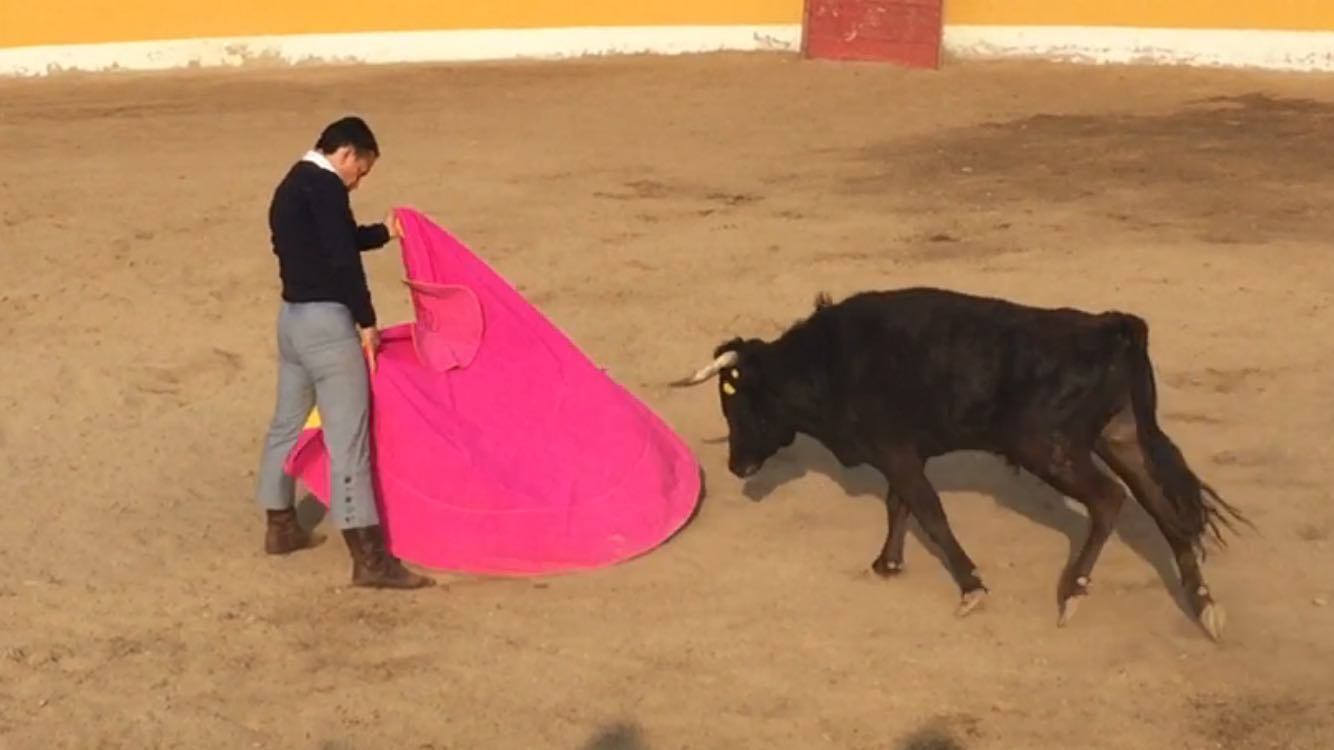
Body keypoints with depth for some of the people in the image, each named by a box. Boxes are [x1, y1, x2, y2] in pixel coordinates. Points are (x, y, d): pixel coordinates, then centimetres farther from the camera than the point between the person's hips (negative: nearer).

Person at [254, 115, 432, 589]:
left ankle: (281, 526, 35)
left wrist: (382, 233, 28)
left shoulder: (291, 186, 15)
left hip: (293, 315, 10)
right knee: (347, 436, -11)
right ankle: (370, 559, -12)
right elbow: (342, 258, -19)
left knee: (288, 421, 21)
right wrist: (366, 320, -12)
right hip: (326, 320, -10)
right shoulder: (324, 186, -14)